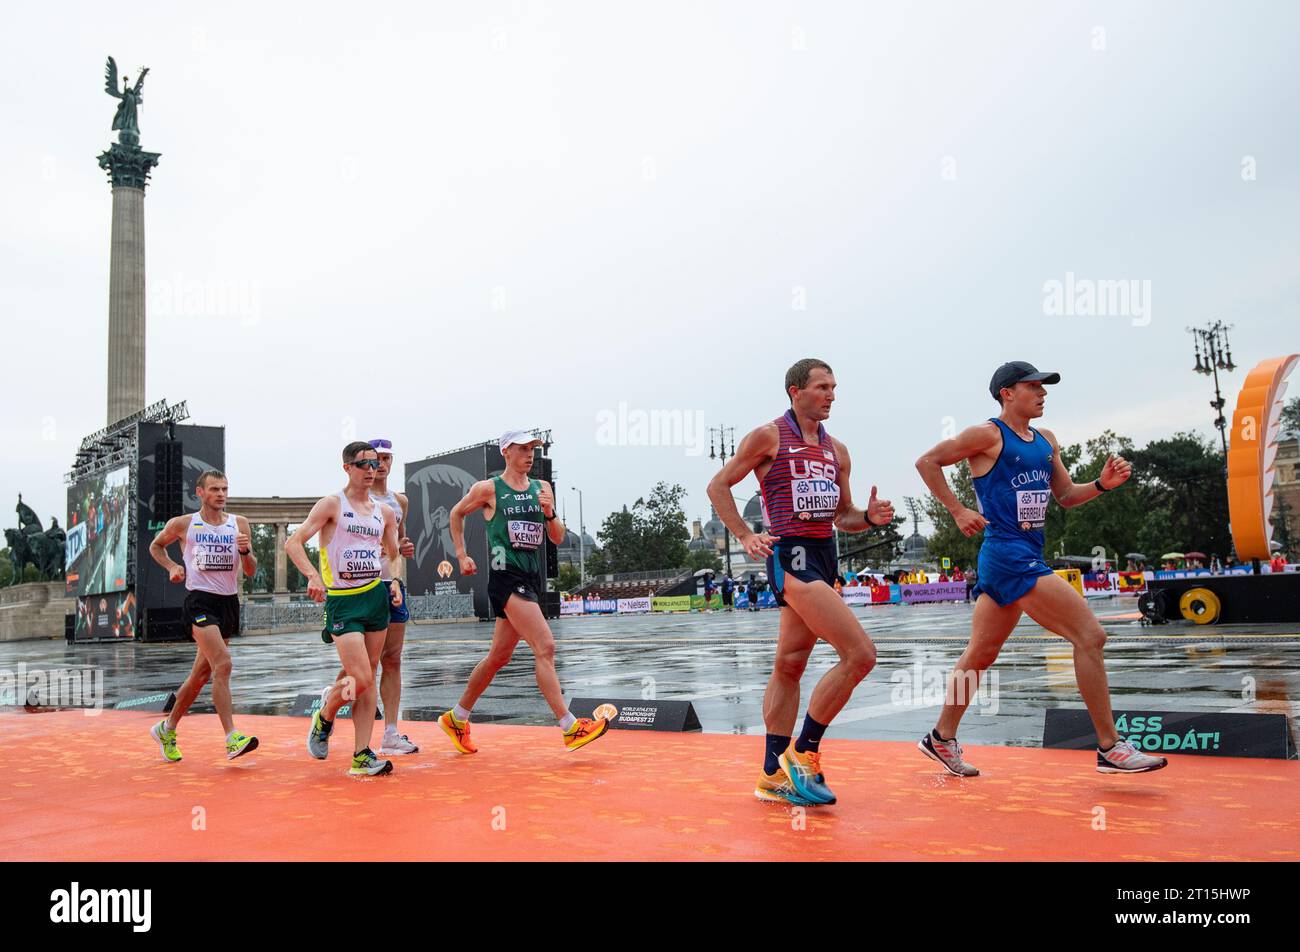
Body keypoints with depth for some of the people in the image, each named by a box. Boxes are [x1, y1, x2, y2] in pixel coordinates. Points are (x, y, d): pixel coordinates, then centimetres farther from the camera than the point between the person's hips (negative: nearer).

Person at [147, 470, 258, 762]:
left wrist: (245, 551, -14)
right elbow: (156, 546, 20)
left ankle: (167, 729, 33)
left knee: (202, 674, 13)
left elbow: (251, 571, 6)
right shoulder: (182, 524, 1)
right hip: (200, 600, -4)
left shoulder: (239, 524, 7)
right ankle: (232, 739, -23)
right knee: (223, 664, -22)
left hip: (229, 602, 5)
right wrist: (172, 566, 3)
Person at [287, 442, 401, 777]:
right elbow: (292, 543, -12)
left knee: (368, 680, 5)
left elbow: (394, 555, 23)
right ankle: (324, 716, 19)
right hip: (341, 600, -5)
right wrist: (313, 576, -26)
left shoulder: (385, 512, 11)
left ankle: (361, 757, 10)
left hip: (376, 597, 5)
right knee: (360, 679, -12)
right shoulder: (332, 504, -5)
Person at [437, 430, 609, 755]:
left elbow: (558, 539, 12)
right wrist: (461, 555, 11)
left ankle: (457, 718, 32)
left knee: (499, 657, 15)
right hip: (506, 576, -7)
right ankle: (570, 728, -16)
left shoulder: (542, 487, 12)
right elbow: (457, 513, 14)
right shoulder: (488, 489, -2)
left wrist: (550, 514, -7)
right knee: (545, 647, -17)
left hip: (531, 578, 7)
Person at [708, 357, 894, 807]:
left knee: (790, 666, 11)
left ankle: (774, 776, 20)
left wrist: (869, 516, 1)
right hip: (793, 555, -8)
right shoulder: (769, 436, -2)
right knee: (860, 655, -16)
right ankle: (803, 753, -3)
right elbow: (718, 486, 1)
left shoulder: (837, 450, 18)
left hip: (825, 557, 8)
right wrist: (746, 536, -11)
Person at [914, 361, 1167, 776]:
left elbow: (1065, 495, 20)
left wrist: (1102, 484, 1)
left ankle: (942, 738, 26)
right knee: (1090, 635, -11)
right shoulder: (988, 435, -7)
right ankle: (1109, 748, -3)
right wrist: (958, 511, -9)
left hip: (1027, 556, 9)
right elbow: (927, 462, -6)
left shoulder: (1046, 441, 17)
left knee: (980, 654, 15)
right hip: (1008, 554, -9)